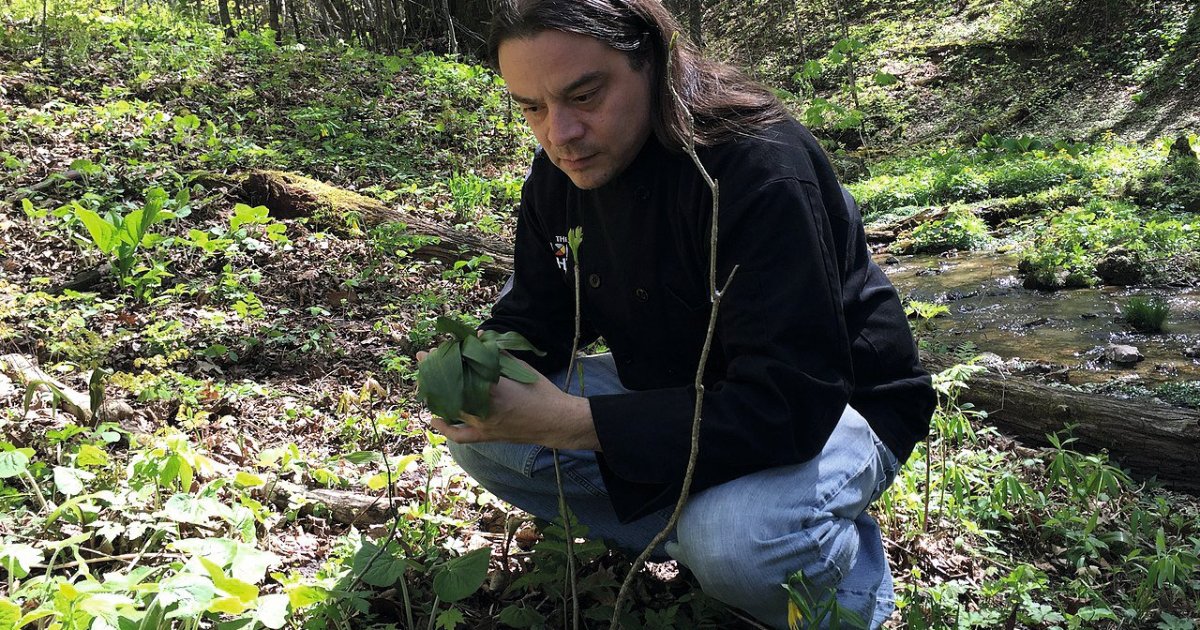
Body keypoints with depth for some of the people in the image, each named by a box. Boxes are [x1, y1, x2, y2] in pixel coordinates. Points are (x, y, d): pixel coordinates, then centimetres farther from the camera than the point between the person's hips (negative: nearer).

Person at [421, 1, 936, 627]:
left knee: (732, 540, -38)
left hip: (825, 408, -6)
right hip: (671, 395, 7)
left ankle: (848, 564, -2)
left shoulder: (760, 168, -31)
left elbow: (790, 404, -36)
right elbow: (533, 318, 1)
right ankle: (698, 532, -4)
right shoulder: (560, 173, -7)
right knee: (483, 433, -8)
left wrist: (572, 423, -41)